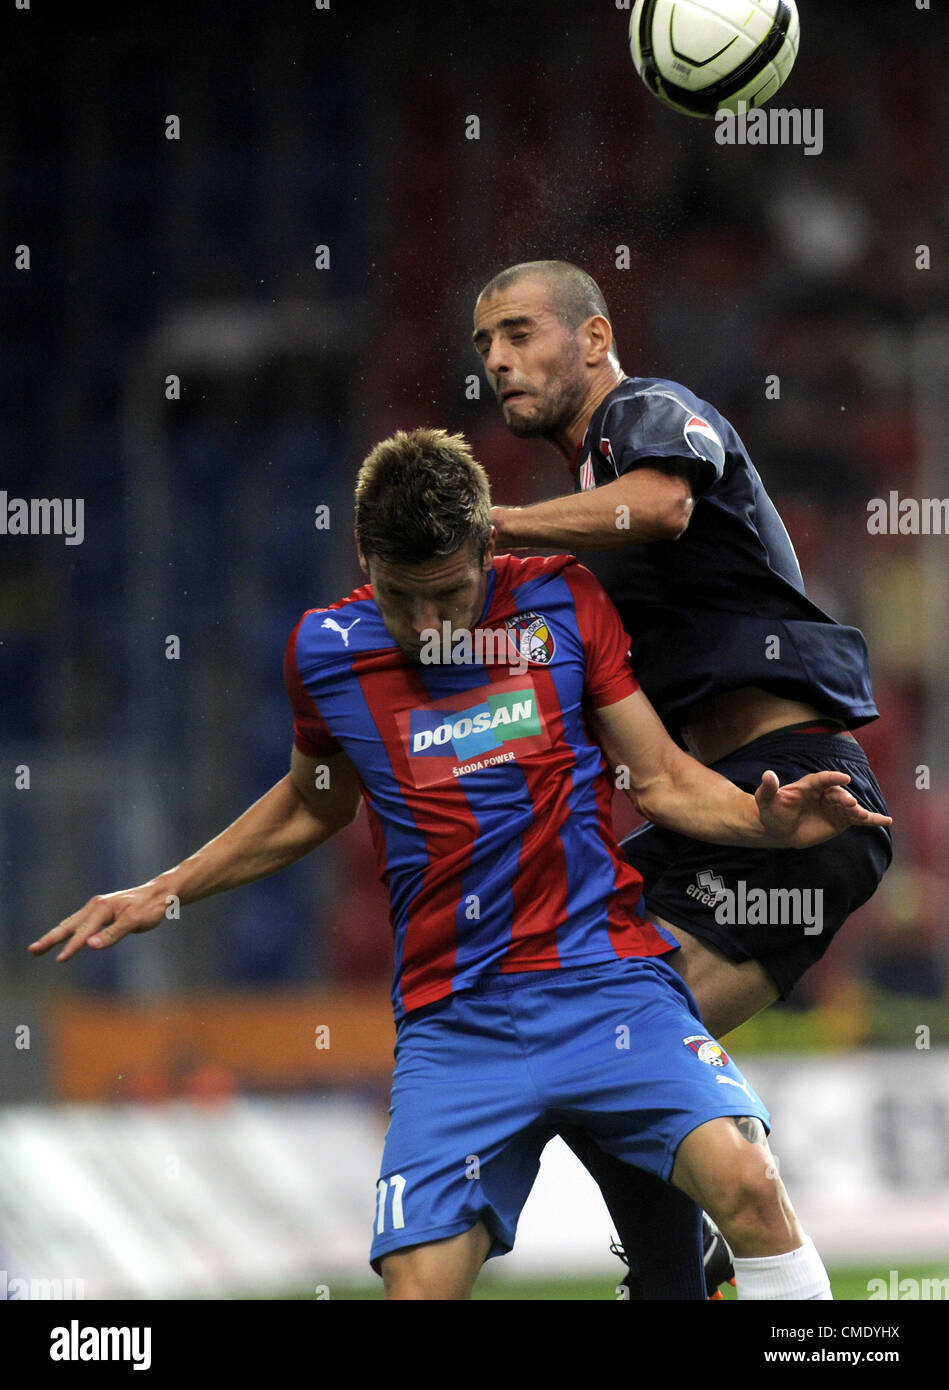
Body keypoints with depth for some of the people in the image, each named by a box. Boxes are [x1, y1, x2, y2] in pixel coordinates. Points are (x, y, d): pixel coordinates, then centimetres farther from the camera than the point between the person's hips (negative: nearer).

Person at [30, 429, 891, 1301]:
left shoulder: (561, 602, 2)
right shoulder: (325, 651, 5)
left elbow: (662, 780, 5)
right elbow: (312, 805, 25)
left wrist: (766, 819, -14)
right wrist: (162, 894, 25)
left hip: (608, 977, -1)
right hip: (452, 1023, 1)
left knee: (745, 1181, -25)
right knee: (419, 1287, -14)